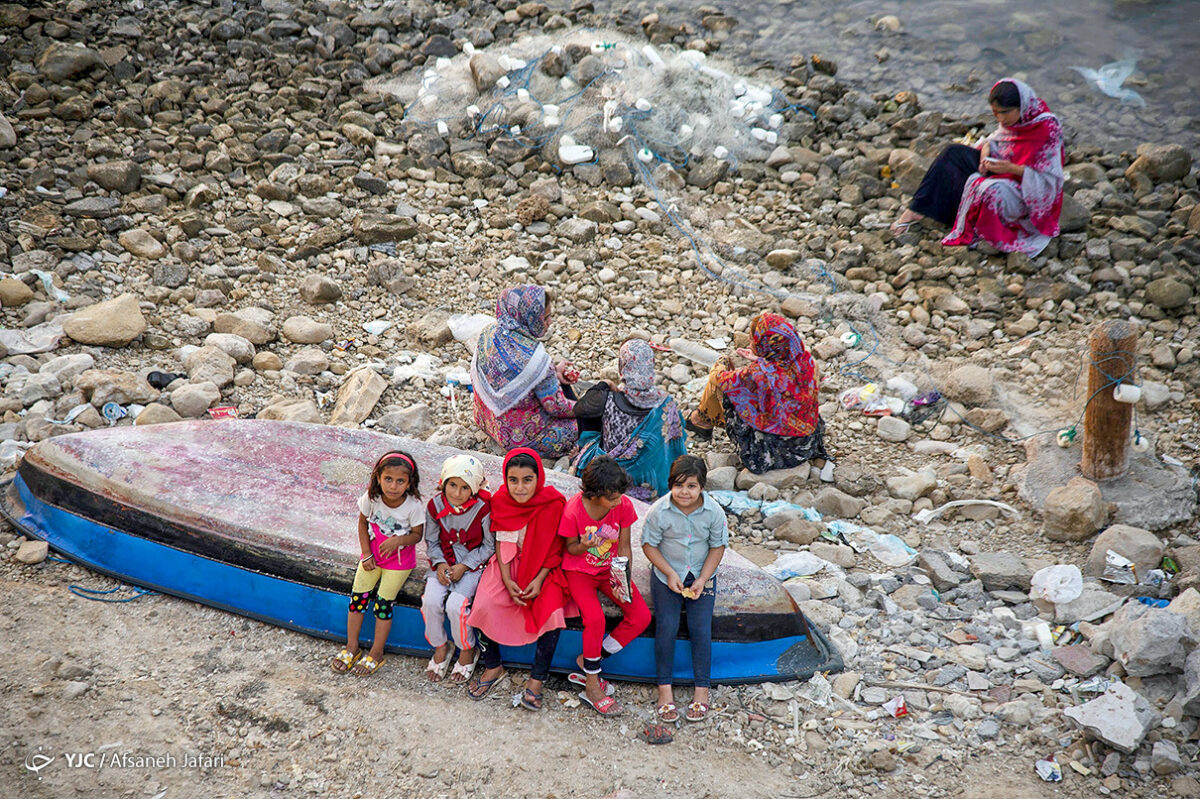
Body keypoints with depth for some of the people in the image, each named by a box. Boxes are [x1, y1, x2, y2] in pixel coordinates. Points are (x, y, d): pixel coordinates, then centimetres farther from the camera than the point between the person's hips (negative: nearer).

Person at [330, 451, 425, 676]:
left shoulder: (413, 506, -24)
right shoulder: (371, 498, -17)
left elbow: (417, 534, -10)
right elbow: (363, 523, 0)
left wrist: (398, 540, -30)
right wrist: (366, 554, -3)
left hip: (399, 559, -3)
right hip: (373, 553, 3)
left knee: (383, 603, -3)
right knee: (358, 596, 2)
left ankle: (376, 653, 13)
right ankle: (351, 647, 19)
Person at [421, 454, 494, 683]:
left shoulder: (483, 508, -18)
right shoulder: (435, 506, -9)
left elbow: (489, 546, -8)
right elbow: (431, 541, 6)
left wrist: (463, 567, -15)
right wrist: (440, 564, -12)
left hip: (473, 563, -3)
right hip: (444, 562, 3)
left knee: (455, 604, -24)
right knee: (431, 601, -21)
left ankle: (467, 650, 5)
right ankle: (440, 647, 7)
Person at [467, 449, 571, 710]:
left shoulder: (554, 502, -16)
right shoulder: (500, 501, -9)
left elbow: (556, 549, -7)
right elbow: (501, 543, -1)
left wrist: (539, 580, -16)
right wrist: (507, 581, -11)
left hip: (544, 568, -2)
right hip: (509, 564, 2)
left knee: (552, 613, -26)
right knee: (485, 604, -21)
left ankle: (537, 679, -7)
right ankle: (492, 667, 2)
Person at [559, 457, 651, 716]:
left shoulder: (624, 505, -15)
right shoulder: (574, 510, -23)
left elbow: (623, 547, -5)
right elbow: (571, 548, -8)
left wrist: (622, 579, -18)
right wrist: (583, 546, -31)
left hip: (609, 569, 4)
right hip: (579, 571, -4)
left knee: (641, 617, -13)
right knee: (595, 618, -29)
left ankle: (588, 661, -2)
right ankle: (592, 686, -11)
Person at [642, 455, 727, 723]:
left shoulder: (714, 512, -14)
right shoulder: (659, 511, -17)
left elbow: (718, 546, -3)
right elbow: (649, 544, -8)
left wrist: (703, 579, -12)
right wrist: (670, 573, -16)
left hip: (702, 577, 1)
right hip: (667, 577, -1)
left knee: (701, 629, -8)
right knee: (666, 628, -11)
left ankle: (702, 690, 5)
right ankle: (665, 687, 3)